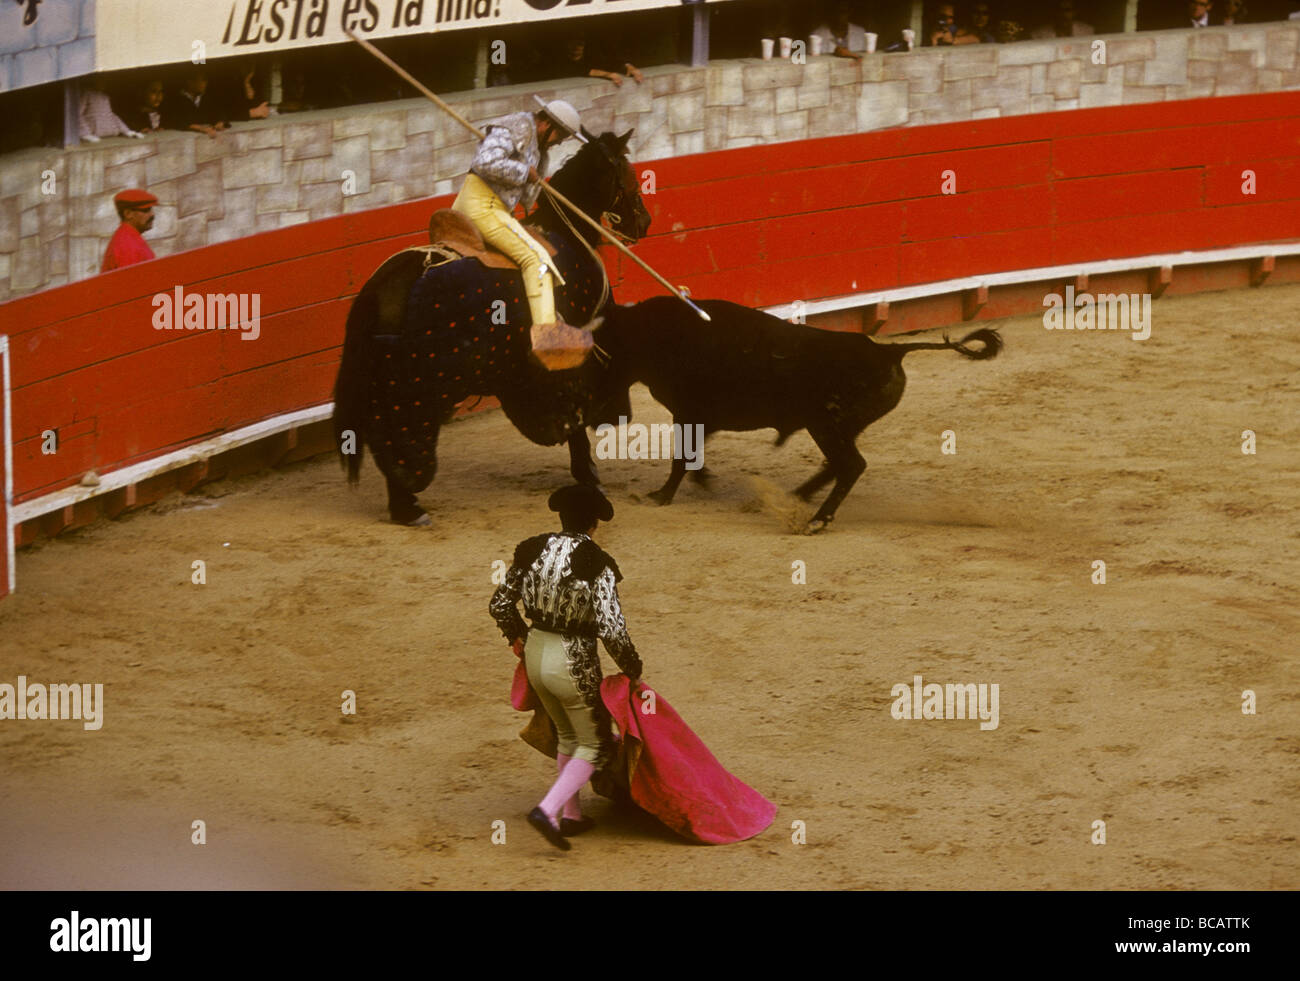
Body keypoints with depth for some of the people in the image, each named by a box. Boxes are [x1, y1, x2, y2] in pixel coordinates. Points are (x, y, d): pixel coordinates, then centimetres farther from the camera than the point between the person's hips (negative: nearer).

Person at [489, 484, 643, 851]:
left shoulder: (532, 550, -2)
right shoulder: (598, 563, -19)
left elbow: (499, 604, 5)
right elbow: (611, 627, -22)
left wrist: (516, 635, 25)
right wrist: (632, 670, -7)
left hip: (536, 653, 6)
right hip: (574, 664, -6)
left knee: (568, 735, 27)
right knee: (595, 744, 12)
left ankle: (571, 816, 35)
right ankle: (547, 810, -5)